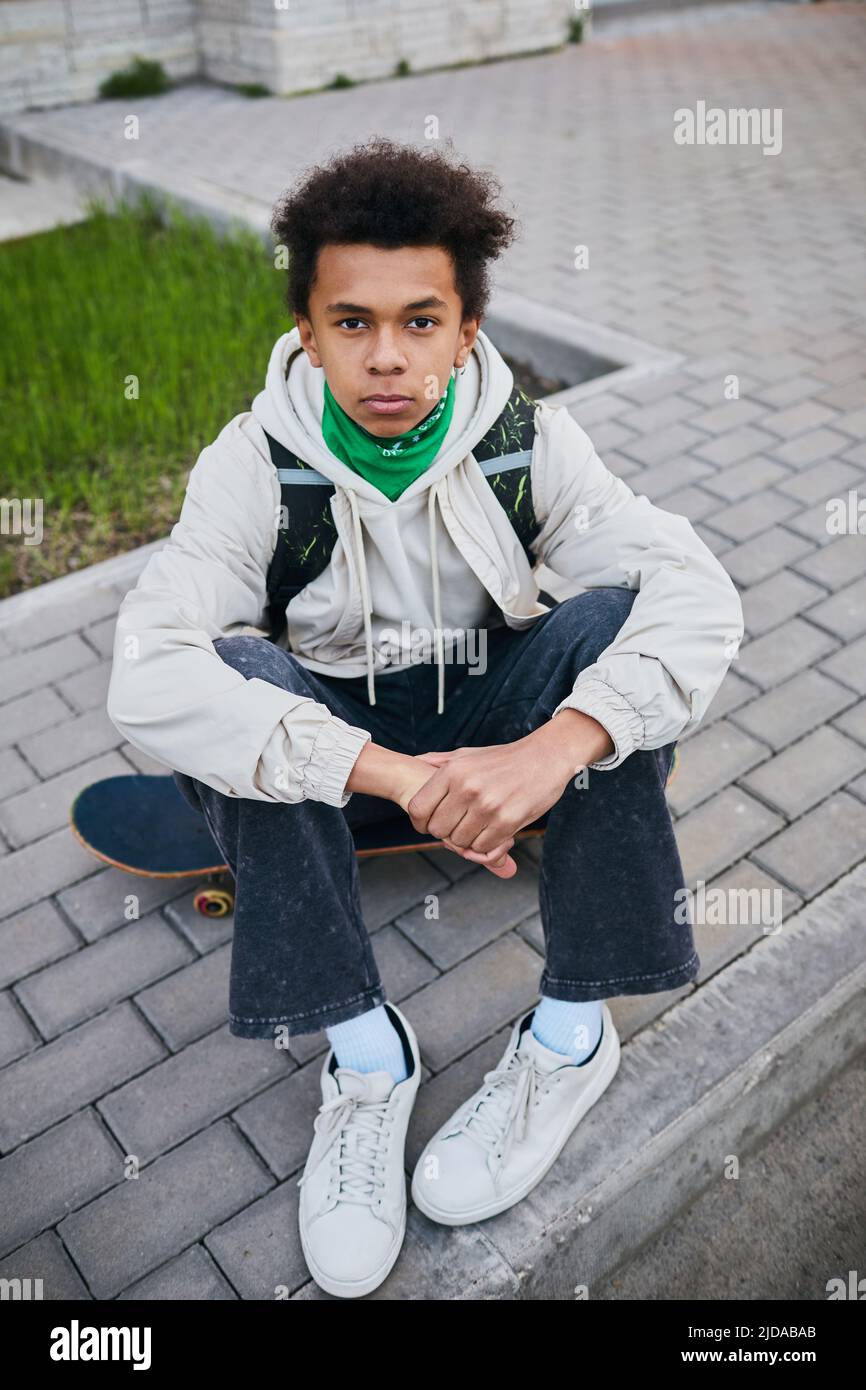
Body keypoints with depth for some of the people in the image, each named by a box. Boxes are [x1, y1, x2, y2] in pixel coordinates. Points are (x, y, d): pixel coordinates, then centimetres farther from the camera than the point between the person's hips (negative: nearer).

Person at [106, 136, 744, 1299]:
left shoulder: (528, 443, -13)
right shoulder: (256, 463, -18)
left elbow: (700, 594, -25)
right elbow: (149, 675, -32)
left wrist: (551, 748, -42)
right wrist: (399, 775, -42)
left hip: (488, 729, 1)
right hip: (329, 743, -1)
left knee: (615, 623, -25)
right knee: (230, 673, -30)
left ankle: (573, 1029, -17)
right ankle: (365, 1051, -21)